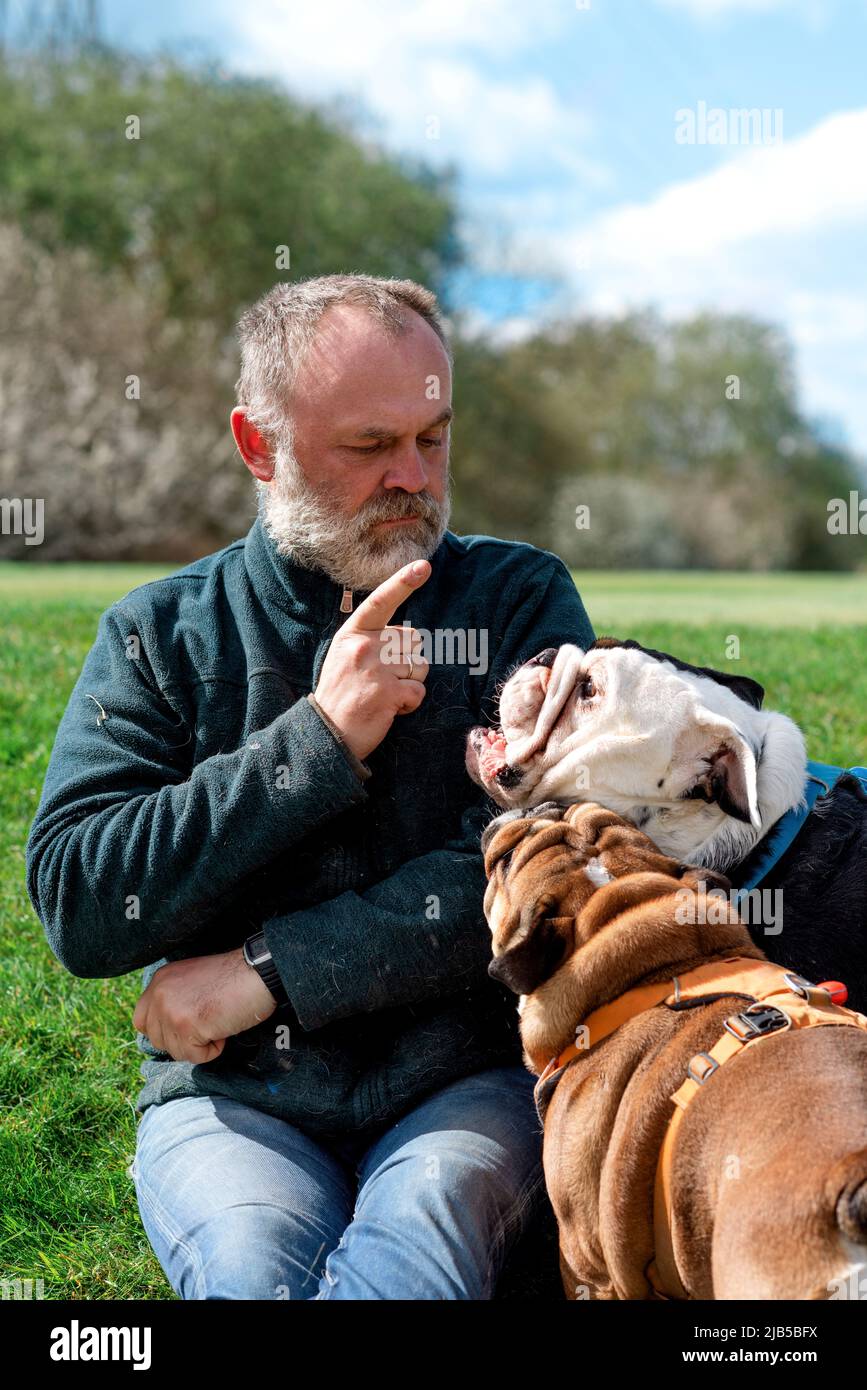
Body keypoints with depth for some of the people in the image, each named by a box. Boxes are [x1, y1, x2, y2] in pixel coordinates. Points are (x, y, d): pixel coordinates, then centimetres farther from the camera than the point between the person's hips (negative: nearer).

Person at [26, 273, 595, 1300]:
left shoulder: (519, 598, 5)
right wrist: (319, 742, -12)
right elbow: (78, 906, -5)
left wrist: (266, 974, -10)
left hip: (466, 1080, -1)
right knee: (254, 1267, -30)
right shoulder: (159, 634, 7)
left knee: (416, 1240, -33)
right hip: (230, 1097, 1)